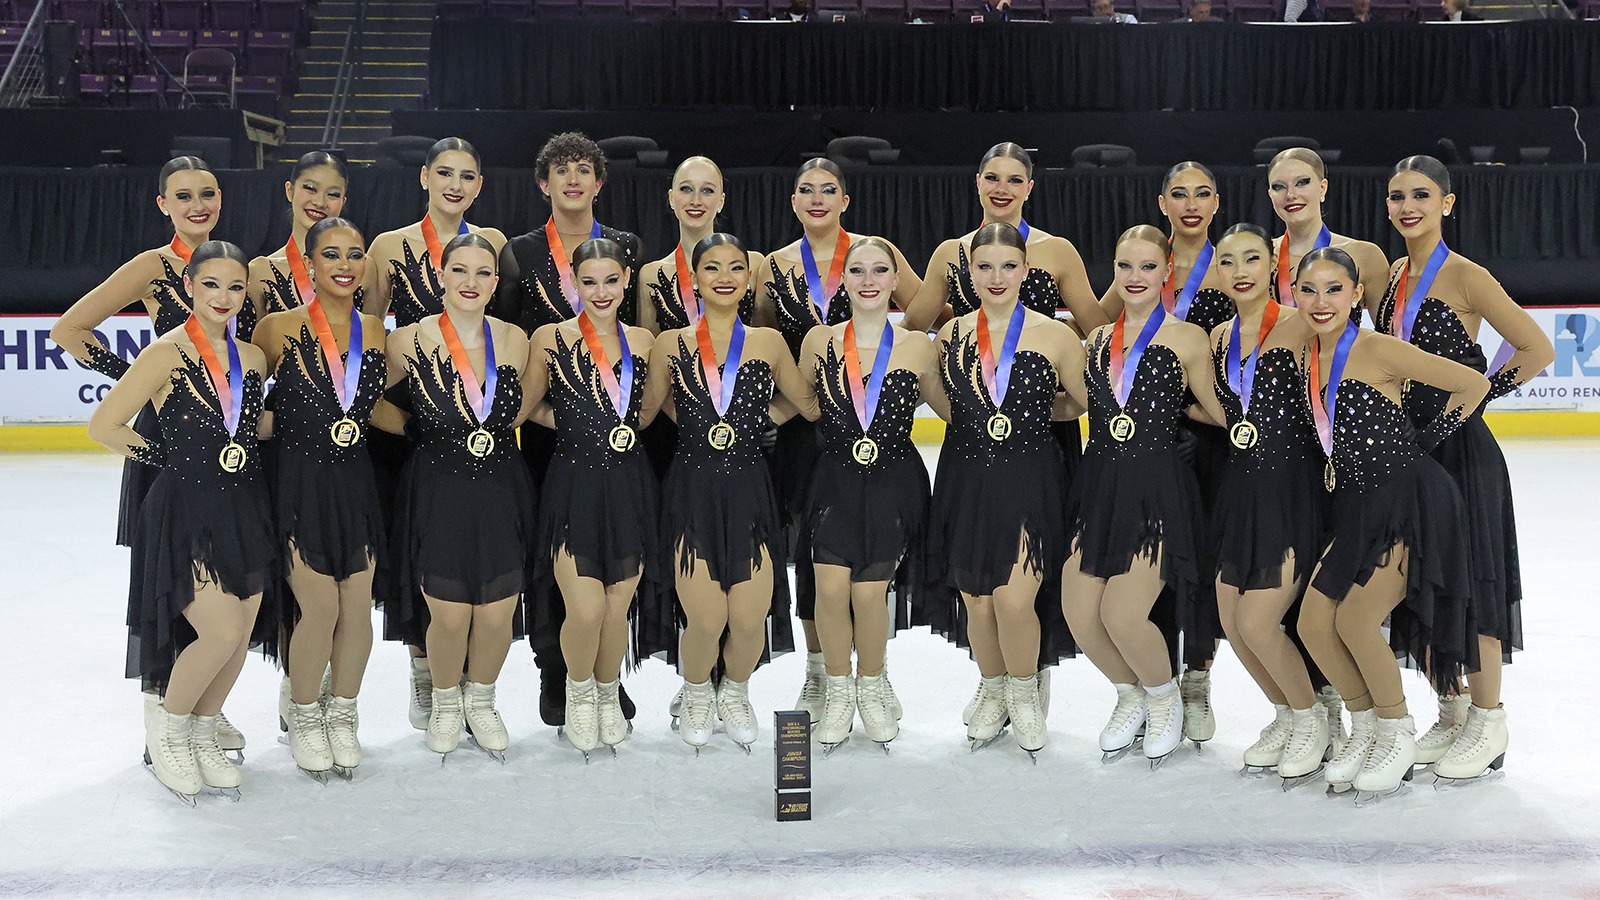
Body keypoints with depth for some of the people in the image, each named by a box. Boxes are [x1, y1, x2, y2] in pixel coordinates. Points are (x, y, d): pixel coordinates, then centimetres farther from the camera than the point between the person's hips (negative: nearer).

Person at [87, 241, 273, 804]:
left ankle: (201, 736, 28)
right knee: (222, 632, -14)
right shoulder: (168, 353, -11)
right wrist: (163, 456, -4)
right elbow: (103, 425, -11)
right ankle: (165, 725, 13)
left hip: (245, 511, 6)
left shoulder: (252, 358, 7)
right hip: (186, 511, -6)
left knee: (240, 638, 7)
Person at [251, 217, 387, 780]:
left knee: (358, 606, 3)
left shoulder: (372, 330, 5)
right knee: (320, 607, -6)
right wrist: (277, 421, -7)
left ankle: (342, 714, 24)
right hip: (299, 480, -4)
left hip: (355, 480, 4)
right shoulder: (281, 327, -6)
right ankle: (303, 714, 18)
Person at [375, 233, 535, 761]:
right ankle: (445, 702, 28)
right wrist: (418, 427, -2)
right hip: (438, 494, -2)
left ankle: (480, 699, 31)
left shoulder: (515, 340, 0)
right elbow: (382, 407, 8)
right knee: (448, 616, -2)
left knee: (497, 614, 3)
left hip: (502, 494, 2)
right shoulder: (408, 342, -7)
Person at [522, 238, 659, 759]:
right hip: (574, 486, -3)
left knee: (618, 609, 6)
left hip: (629, 486, 3)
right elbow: (529, 406, 7)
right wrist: (576, 425, 1)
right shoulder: (550, 339, -3)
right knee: (585, 609, -10)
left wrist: (624, 427, 6)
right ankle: (579, 694, 19)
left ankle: (609, 696, 32)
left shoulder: (643, 341, 6)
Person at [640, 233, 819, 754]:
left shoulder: (768, 343, 6)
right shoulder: (671, 345, 3)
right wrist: (698, 420, 6)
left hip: (750, 493, 1)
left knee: (750, 618, -7)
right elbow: (645, 413, 11)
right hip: (693, 492, -1)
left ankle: (735, 693, 26)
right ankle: (697, 696, 23)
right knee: (705, 620, -10)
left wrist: (752, 417, 11)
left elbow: (809, 407, 16)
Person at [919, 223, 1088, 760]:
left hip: (1030, 480, -3)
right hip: (966, 479, 3)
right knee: (975, 598, 8)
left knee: (1015, 600, -13)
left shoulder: (1053, 335, -5)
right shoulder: (952, 334, 5)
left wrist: (1033, 411, 4)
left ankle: (1025, 693, 16)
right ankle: (992, 692, 34)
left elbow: (1087, 403, 4)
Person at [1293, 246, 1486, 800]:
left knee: (1355, 619, -15)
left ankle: (1399, 734, 9)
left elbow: (1474, 385, -13)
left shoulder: (1377, 350, -15)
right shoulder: (1309, 358, 5)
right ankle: (1364, 729, 20)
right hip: (1357, 507, 7)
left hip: (1409, 502, -7)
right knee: (1314, 622, -1)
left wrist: (1425, 441, -7)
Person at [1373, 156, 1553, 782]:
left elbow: (1538, 349, -13)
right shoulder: (1392, 274, 8)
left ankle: (1488, 725, 13)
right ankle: (1451, 714, 25)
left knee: (1469, 583, 0)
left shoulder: (1465, 277, -12)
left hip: (1460, 449, -7)